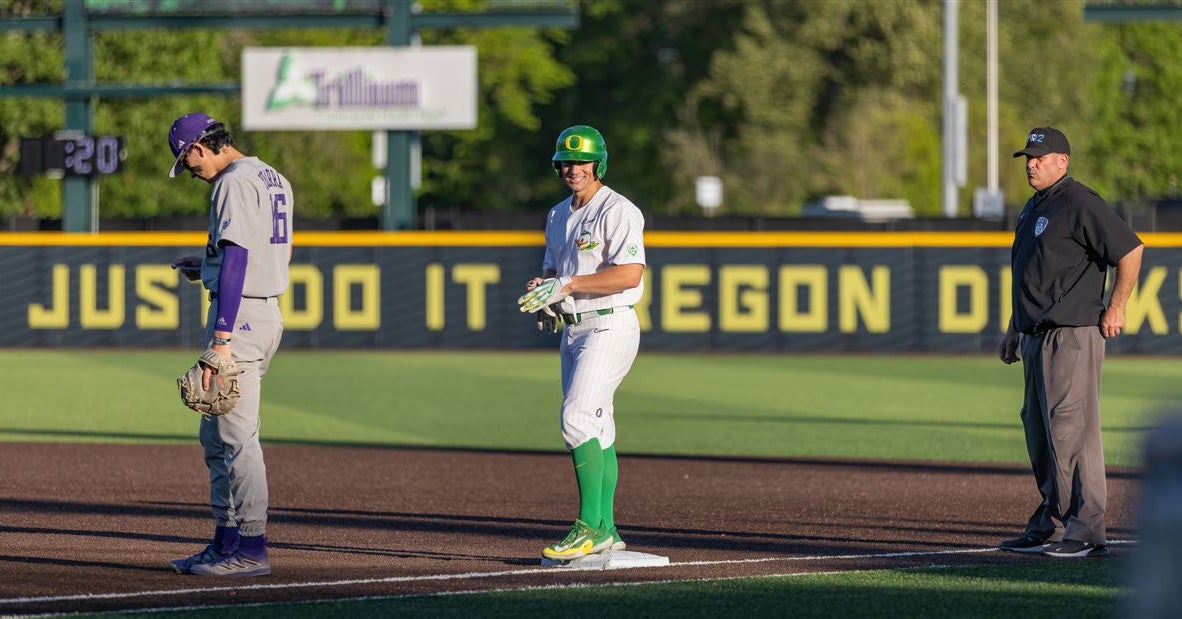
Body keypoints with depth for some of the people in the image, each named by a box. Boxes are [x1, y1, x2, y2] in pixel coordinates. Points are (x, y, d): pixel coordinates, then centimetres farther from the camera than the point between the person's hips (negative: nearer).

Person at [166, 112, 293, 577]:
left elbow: (236, 258, -21)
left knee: (237, 436, -8)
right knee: (216, 434, 16)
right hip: (269, 310, 10)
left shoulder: (233, 182, -14)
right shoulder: (275, 180, 17)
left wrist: (222, 338, -24)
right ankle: (226, 541, 18)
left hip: (240, 313, -10)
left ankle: (251, 550, -8)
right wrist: (208, 265, 25)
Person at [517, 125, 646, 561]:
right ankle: (605, 532, 13)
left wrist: (567, 285, -25)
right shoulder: (559, 215, 16)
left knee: (577, 418, -19)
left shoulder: (617, 211, -12)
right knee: (596, 428, 10)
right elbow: (553, 271, 25)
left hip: (609, 327, -9)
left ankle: (592, 526, -19)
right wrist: (541, 289, 1)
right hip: (572, 330, 9)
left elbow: (630, 274, -22)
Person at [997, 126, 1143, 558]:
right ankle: (1050, 527, 19)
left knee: (1072, 431, -11)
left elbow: (1131, 249, -15)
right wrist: (1014, 330, 24)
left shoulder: (1079, 204, -11)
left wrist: (1116, 308, -12)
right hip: (1036, 339, 10)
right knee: (1040, 433, 12)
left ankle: (1087, 533, -10)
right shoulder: (1033, 208, 19)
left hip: (1072, 336, -10)